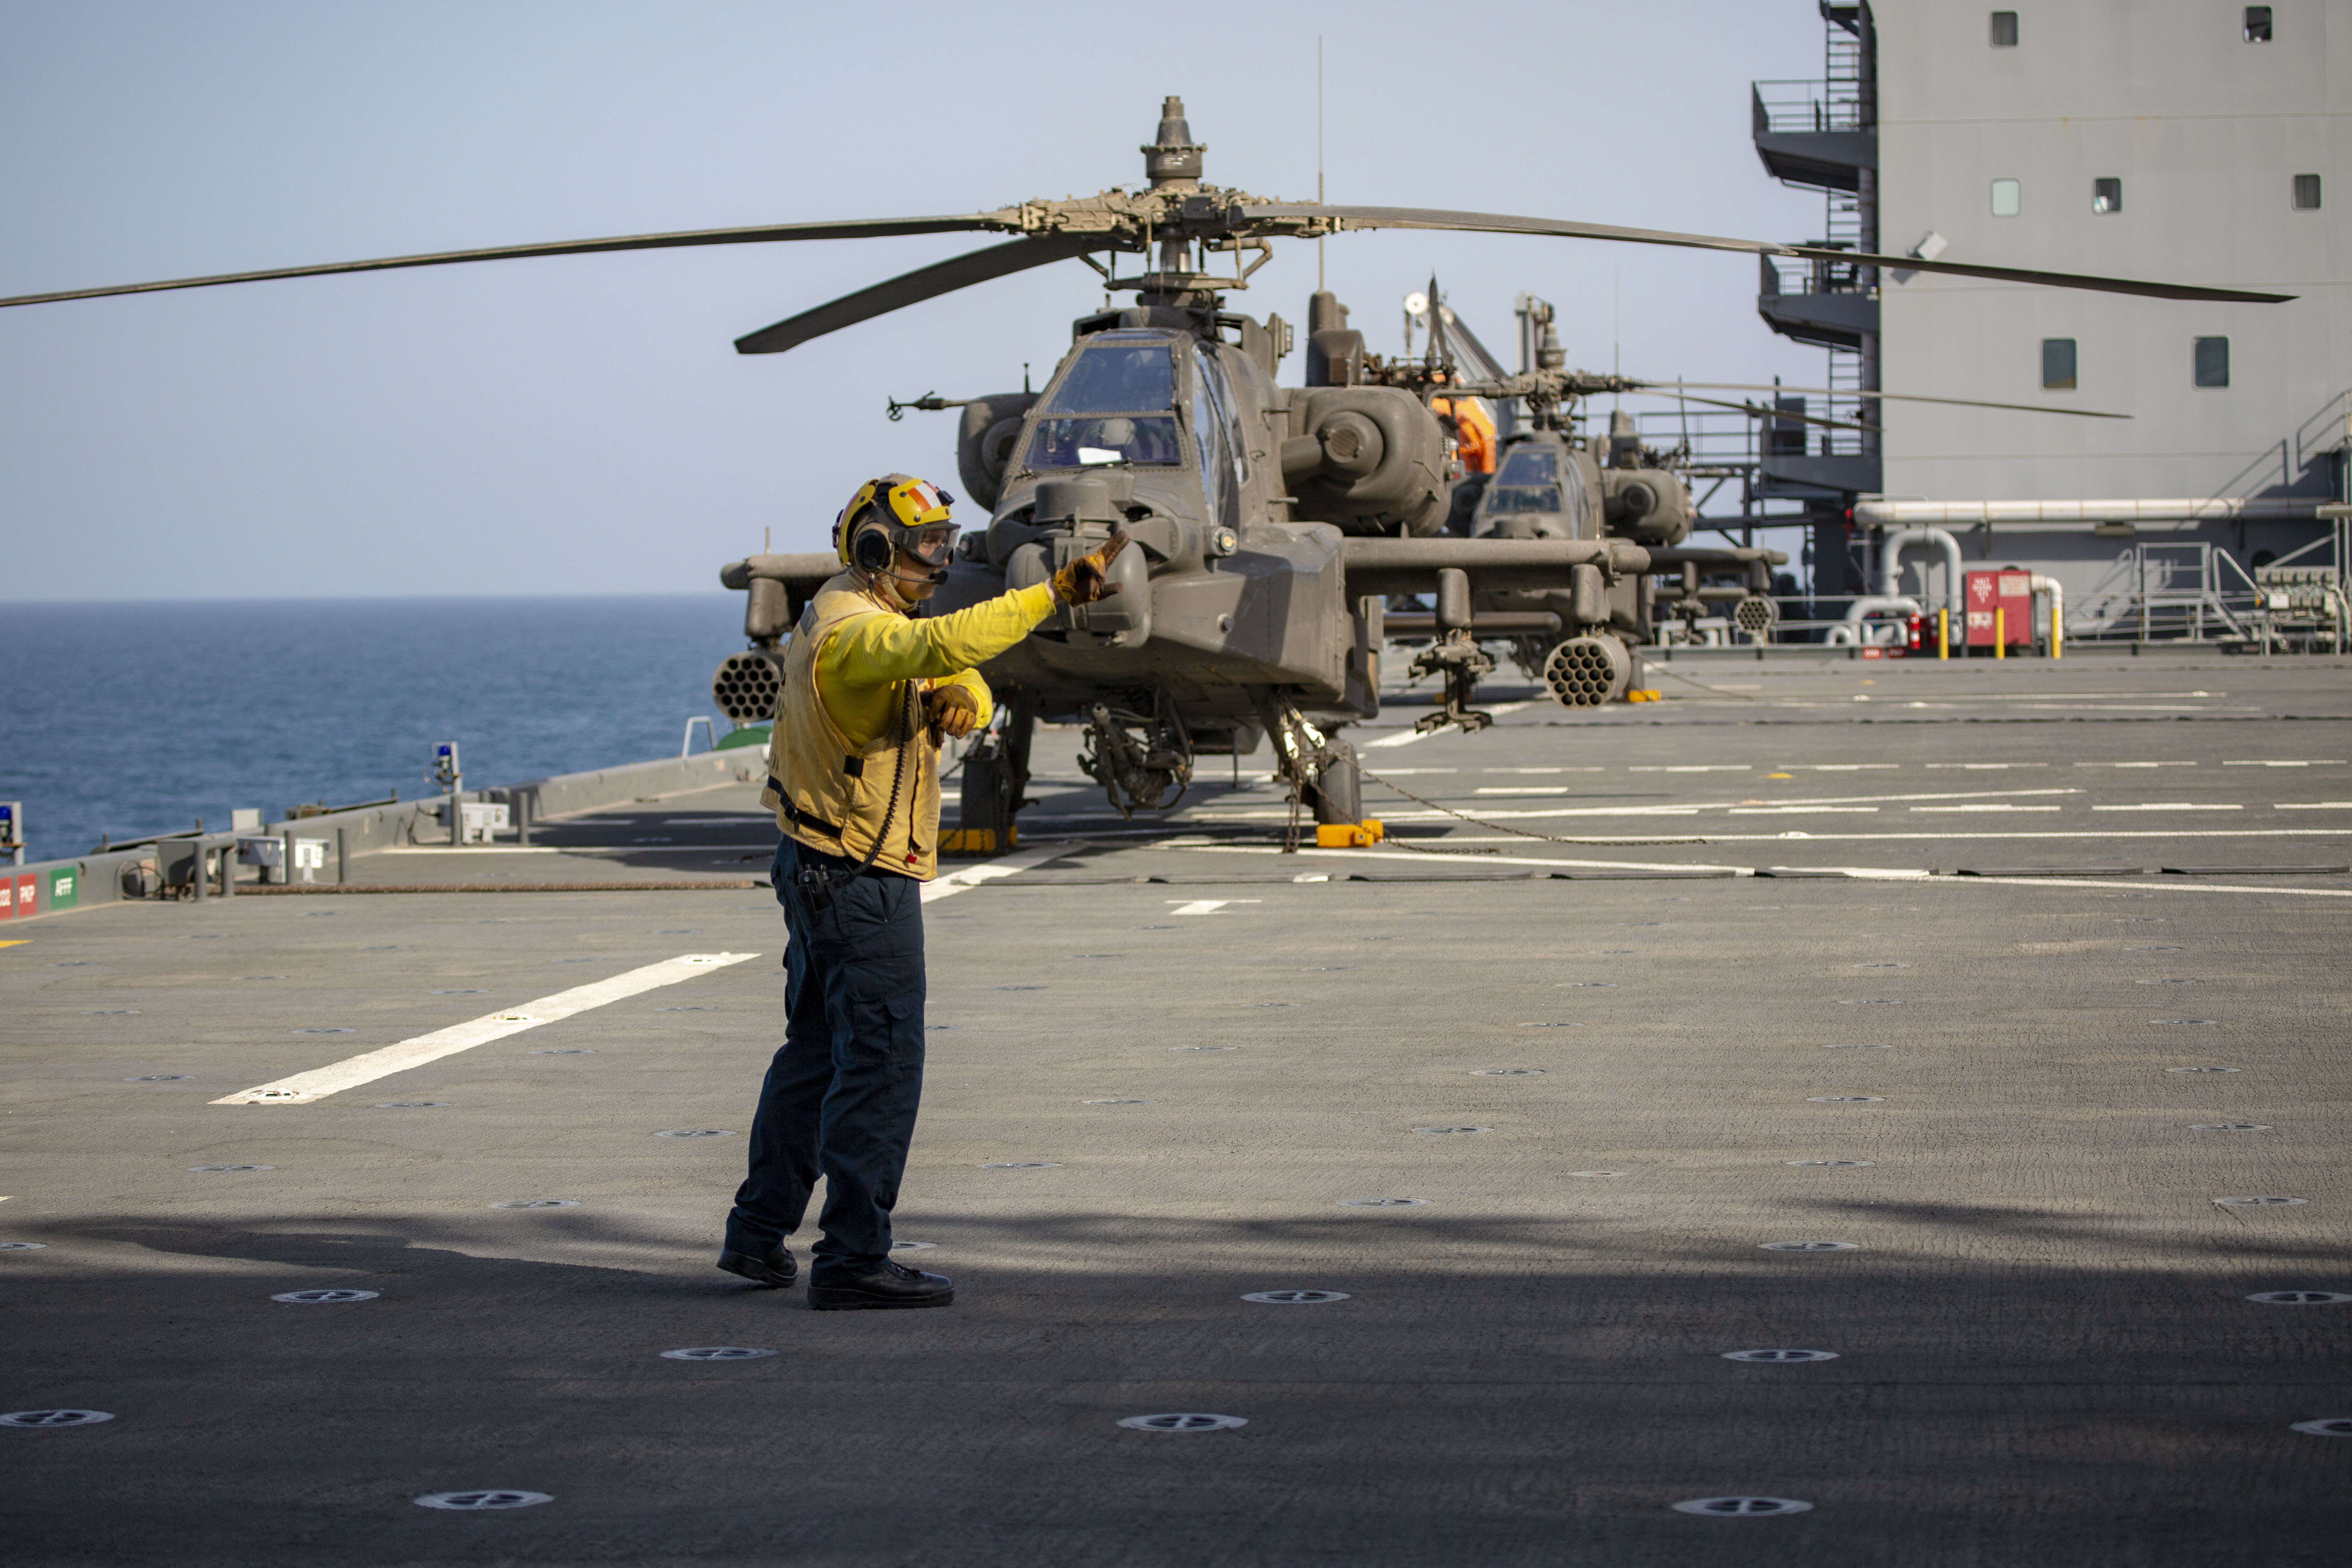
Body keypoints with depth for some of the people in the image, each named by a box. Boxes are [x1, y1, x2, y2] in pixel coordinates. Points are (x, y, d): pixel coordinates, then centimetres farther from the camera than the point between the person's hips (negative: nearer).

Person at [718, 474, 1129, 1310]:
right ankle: (852, 1258, -9)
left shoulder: (855, 618, 14)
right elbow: (946, 643, -40)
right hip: (864, 882, -11)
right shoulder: (855, 631, -20)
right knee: (881, 1062, -9)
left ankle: (759, 1233, 25)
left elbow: (951, 674, 12)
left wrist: (959, 700, -12)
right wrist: (1056, 591, -42)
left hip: (820, 868, 11)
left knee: (817, 1052, 18)